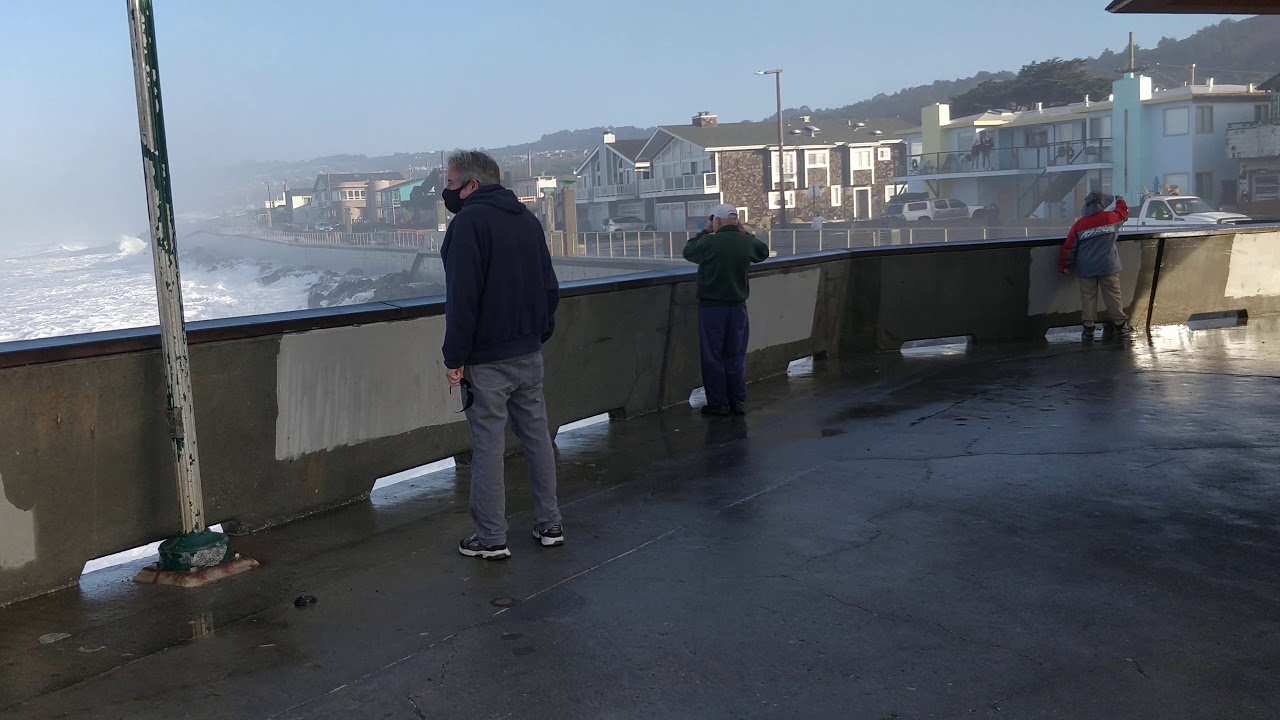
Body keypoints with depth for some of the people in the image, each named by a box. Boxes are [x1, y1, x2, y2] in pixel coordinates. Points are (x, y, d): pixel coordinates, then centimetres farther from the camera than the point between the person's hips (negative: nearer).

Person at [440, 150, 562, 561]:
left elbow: (462, 296, -18)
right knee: (537, 436, 13)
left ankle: (491, 539, 5)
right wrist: (540, 333, 17)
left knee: (488, 445, -1)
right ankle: (549, 525, 20)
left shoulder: (469, 220, -12)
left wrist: (455, 357, -14)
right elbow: (550, 287, 15)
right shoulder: (528, 220, 12)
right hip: (529, 353, 7)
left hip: (487, 358, -7)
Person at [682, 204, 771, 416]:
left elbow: (687, 251, 4)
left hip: (711, 306, -4)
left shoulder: (709, 243, -15)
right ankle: (738, 402, 15)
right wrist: (745, 233, 17)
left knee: (712, 357, 5)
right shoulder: (747, 243, -1)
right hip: (738, 306, 4)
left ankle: (718, 403, 7)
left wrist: (705, 231, 12)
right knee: (736, 355, 12)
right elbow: (764, 252, 21)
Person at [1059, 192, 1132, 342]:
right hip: (1108, 266, 0)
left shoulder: (1079, 225, -3)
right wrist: (1120, 201, 42)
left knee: (1088, 297, 4)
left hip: (1086, 269, 0)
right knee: (1113, 295, 7)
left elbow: (1069, 247, 0)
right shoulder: (1110, 218, -3)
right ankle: (1120, 324, 14)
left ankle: (1088, 329, 4)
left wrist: (1064, 265, 12)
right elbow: (1123, 212, 21)